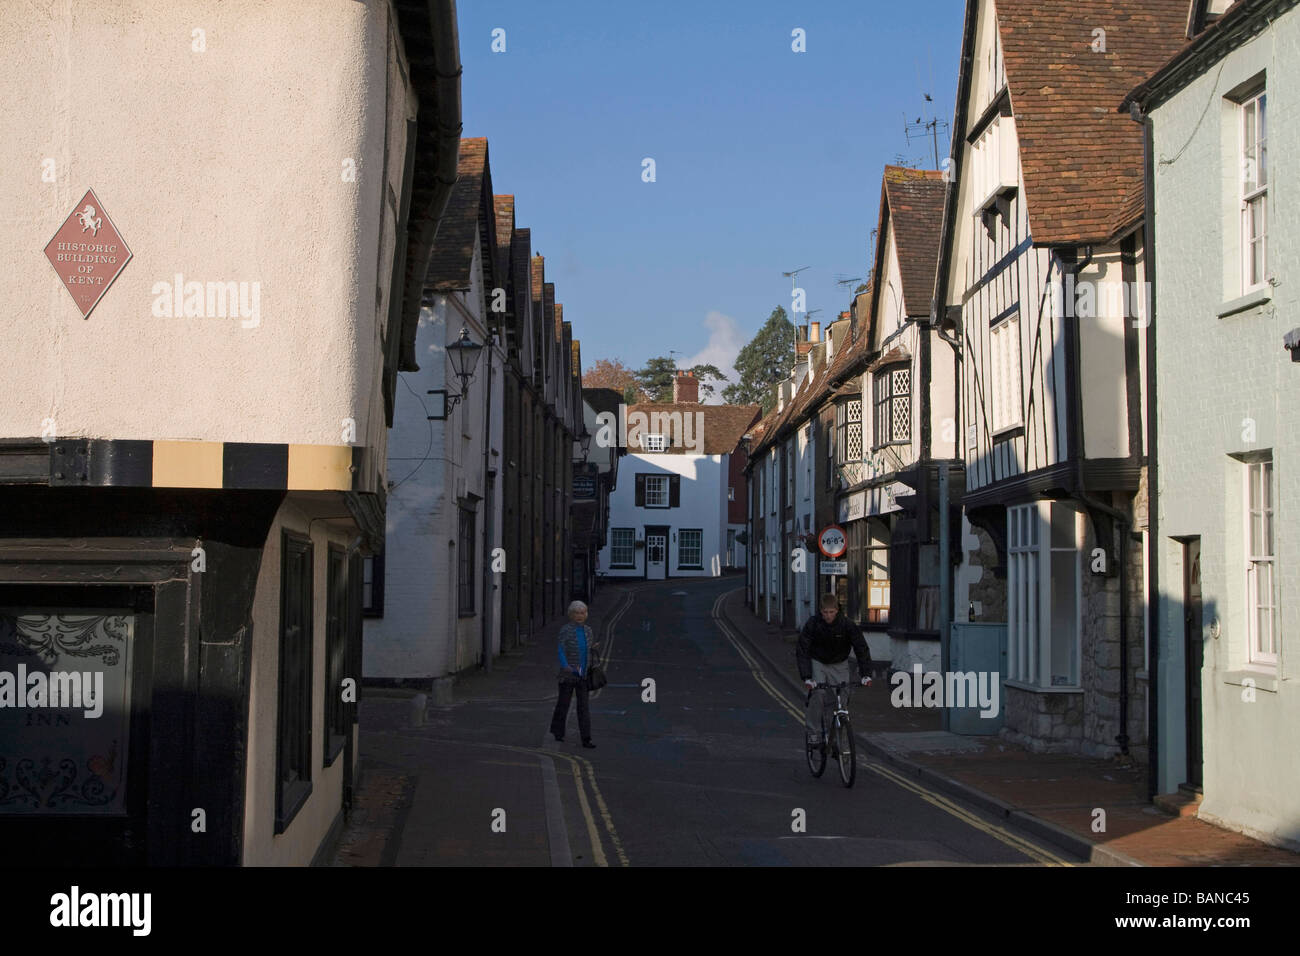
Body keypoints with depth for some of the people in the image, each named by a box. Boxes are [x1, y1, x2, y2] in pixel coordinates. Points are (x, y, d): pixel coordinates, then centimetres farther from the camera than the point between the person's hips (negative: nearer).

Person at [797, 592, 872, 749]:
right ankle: (814, 733, -11)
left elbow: (861, 648, -17)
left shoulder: (847, 625, -19)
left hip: (839, 665, 1)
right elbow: (802, 651, -21)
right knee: (817, 695, -22)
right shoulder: (813, 624, -21)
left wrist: (865, 675, -29)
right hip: (817, 663, -1)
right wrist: (806, 678, -32)